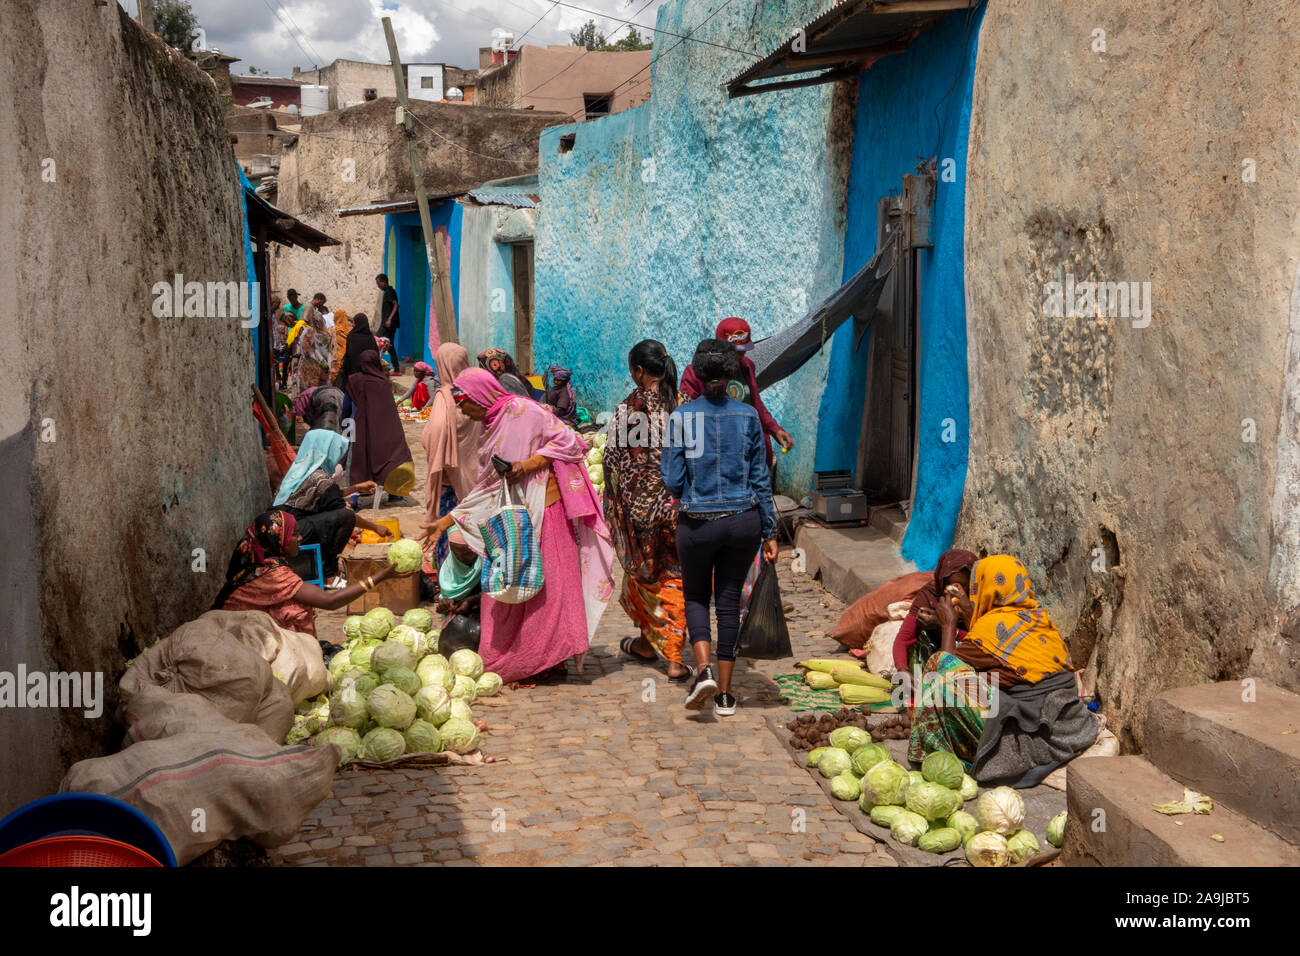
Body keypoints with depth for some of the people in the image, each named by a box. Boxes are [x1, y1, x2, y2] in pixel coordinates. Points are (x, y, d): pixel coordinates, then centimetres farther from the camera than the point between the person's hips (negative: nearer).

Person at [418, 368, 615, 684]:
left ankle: (552, 658, 0)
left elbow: (567, 440, -11)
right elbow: (485, 488, 17)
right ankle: (504, 662, 11)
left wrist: (529, 463, -18)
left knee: (545, 582, -7)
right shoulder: (491, 429, 16)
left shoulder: (521, 410, -7)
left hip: (544, 510, -8)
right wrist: (445, 522, 15)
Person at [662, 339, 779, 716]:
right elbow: (760, 479, 1)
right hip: (744, 521, 2)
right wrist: (770, 532, 7)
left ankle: (704, 669, -5)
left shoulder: (681, 417, -8)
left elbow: (672, 481, -8)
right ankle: (724, 694, 14)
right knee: (729, 600, 12)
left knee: (695, 596, 18)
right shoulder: (748, 416, -2)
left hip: (697, 524, -2)